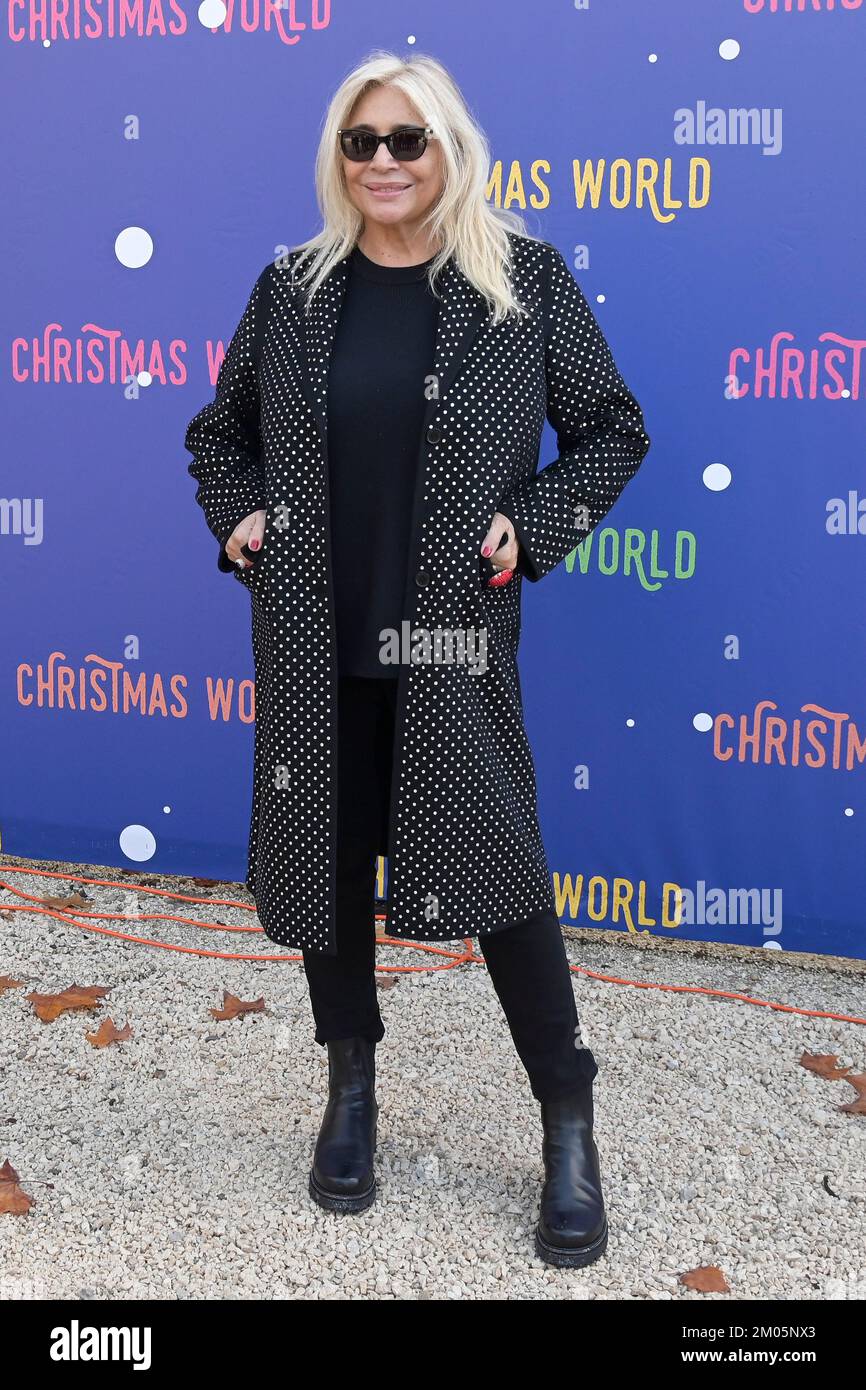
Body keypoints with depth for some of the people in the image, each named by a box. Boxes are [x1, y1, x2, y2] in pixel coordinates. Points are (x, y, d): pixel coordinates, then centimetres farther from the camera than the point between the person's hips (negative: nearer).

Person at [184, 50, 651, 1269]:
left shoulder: (526, 278, 1)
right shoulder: (294, 287, 8)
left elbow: (611, 429, 7)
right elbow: (220, 430, 20)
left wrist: (533, 527, -7)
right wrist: (238, 517, 2)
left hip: (455, 632, -3)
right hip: (311, 632, 3)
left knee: (493, 857, -1)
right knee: (324, 848, 11)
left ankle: (569, 1124, 18)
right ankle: (351, 1084, 33)